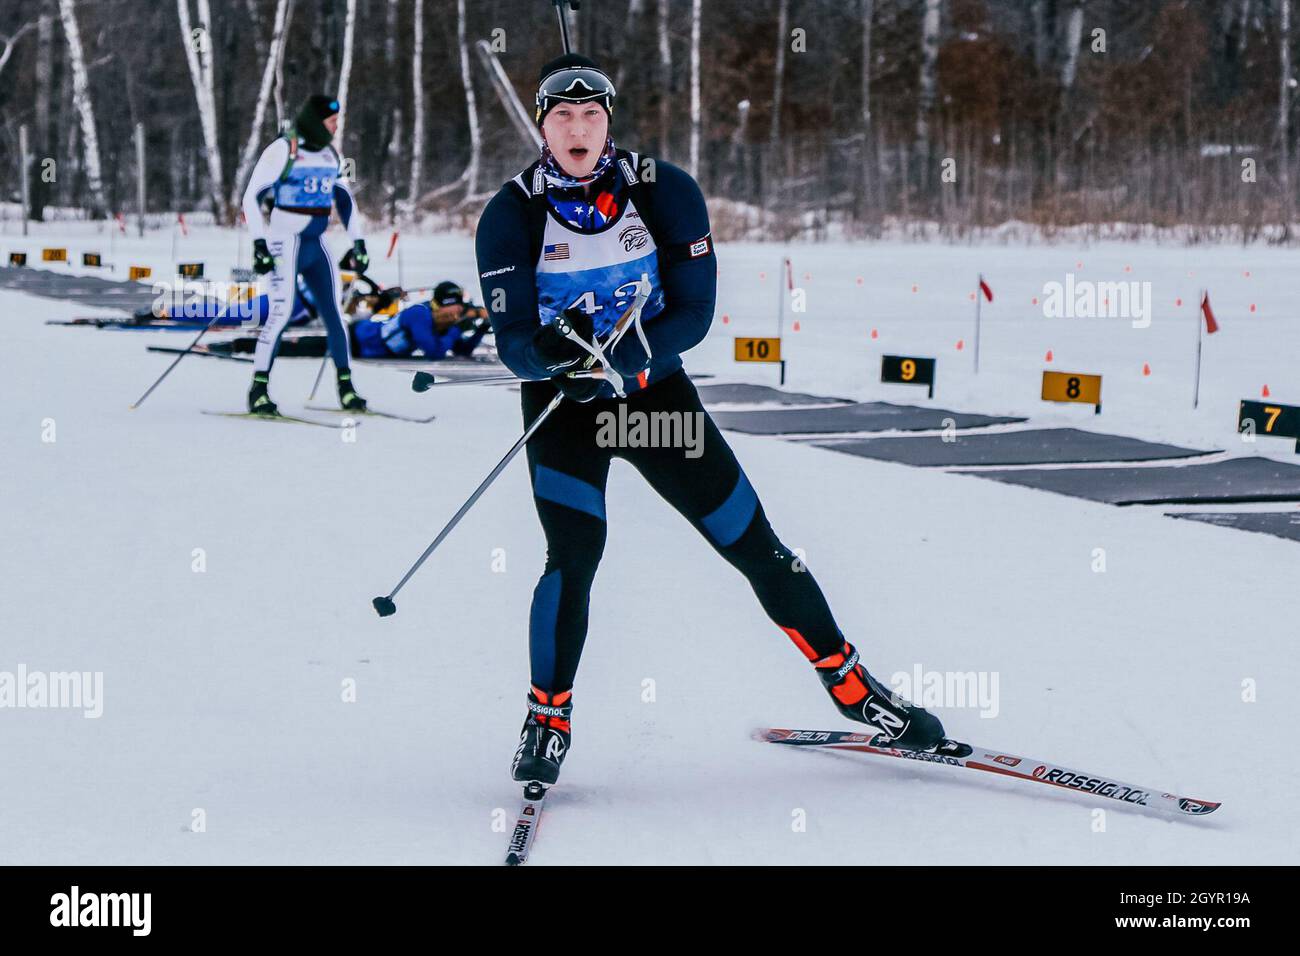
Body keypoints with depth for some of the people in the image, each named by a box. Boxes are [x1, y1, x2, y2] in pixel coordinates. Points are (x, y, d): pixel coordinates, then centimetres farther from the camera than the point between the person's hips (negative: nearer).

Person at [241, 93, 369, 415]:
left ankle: (346, 389, 11)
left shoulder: (330, 155, 10)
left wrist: (358, 243, 14)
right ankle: (258, 392, -10)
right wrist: (259, 244, -20)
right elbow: (252, 197, -12)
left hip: (316, 244, 7)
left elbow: (345, 199, 20)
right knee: (281, 313, -15)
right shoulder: (282, 150, -11)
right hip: (285, 242, -7)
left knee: (334, 313, 3)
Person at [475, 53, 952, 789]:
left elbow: (693, 312, -14)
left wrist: (616, 360, -30)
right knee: (574, 554, -20)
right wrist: (549, 355, -40)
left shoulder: (666, 193, -13)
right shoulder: (512, 216, -13)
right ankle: (549, 717, -1)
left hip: (654, 388, 1)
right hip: (561, 403, -1)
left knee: (753, 541, 0)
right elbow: (511, 337, -16)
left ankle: (850, 684, 14)